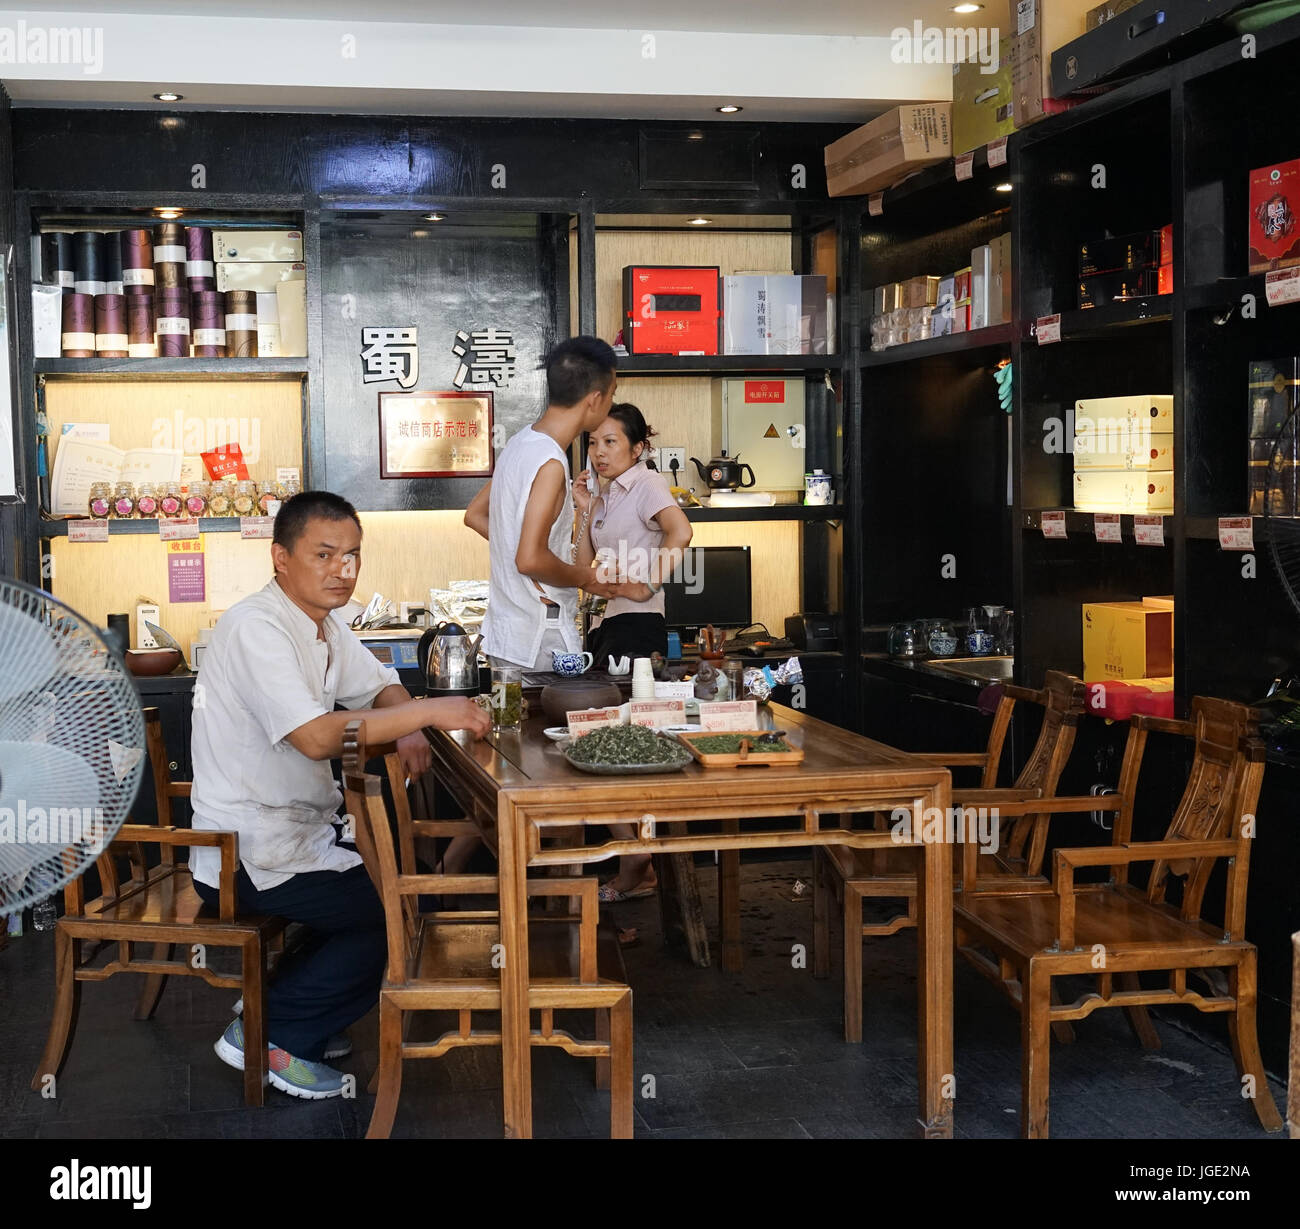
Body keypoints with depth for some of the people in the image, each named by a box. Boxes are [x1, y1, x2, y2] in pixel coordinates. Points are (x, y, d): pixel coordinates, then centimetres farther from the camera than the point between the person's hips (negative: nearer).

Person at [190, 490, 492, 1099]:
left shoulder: (324, 623, 7)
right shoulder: (255, 627, -23)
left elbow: (380, 685, 18)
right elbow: (317, 737, -33)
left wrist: (408, 730, -5)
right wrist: (427, 712, -31)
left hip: (299, 831, 10)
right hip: (248, 858, -10)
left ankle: (301, 1014, 18)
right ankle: (271, 1031, 2)